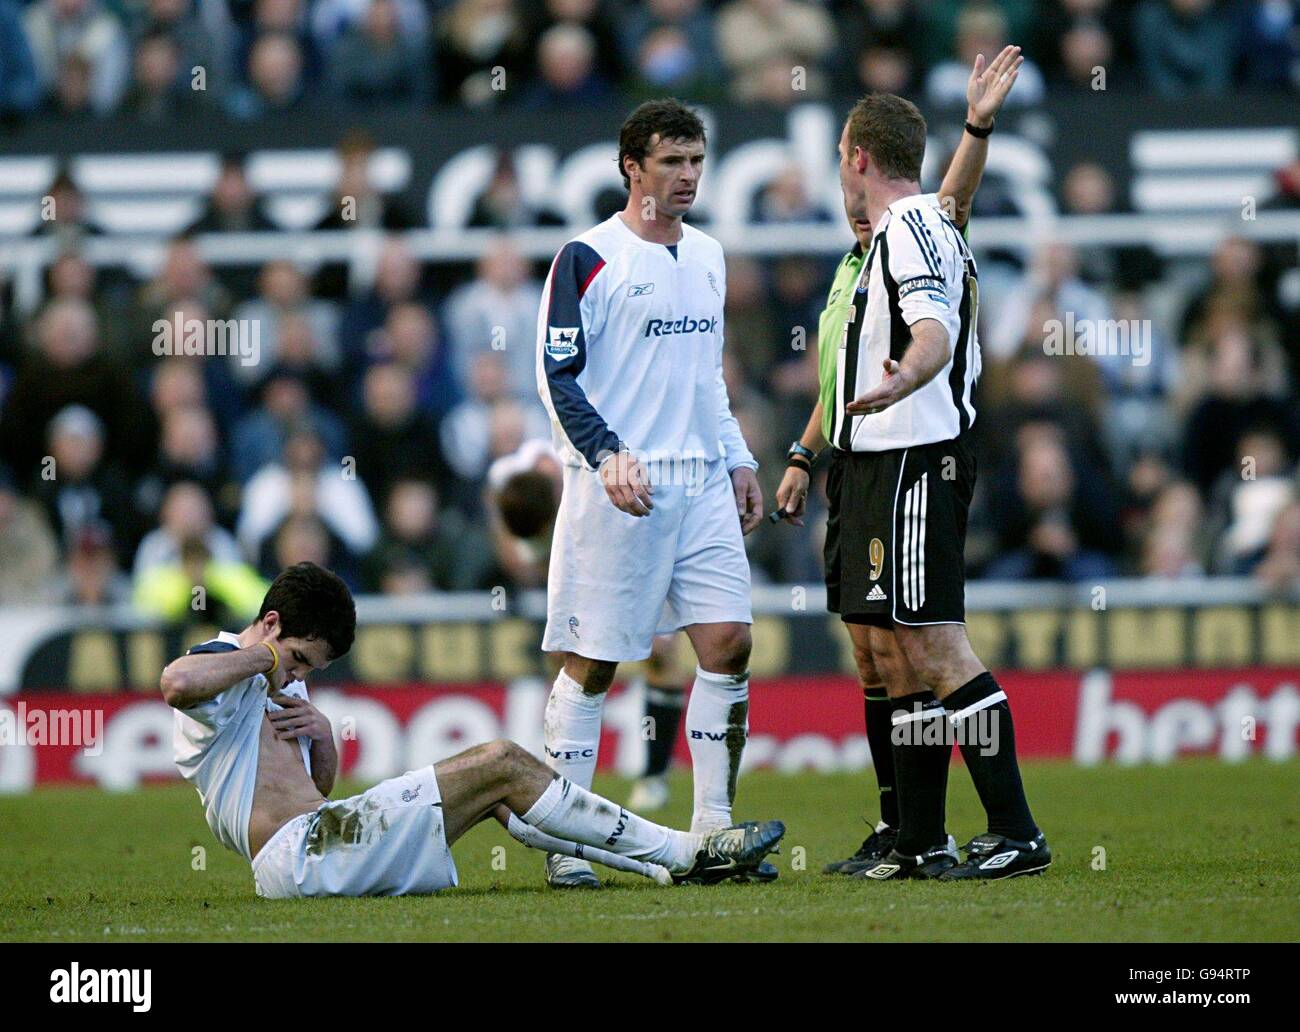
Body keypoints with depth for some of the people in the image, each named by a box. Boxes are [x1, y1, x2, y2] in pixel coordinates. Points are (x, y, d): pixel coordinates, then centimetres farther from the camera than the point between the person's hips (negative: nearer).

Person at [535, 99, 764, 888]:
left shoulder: (708, 255, 16)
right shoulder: (587, 259, -5)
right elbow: (557, 376, -8)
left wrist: (738, 461, 19)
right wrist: (608, 456, -20)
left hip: (702, 483, 6)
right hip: (617, 489, -6)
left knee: (729, 643, -2)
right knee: (592, 661, -3)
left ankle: (714, 832, 4)